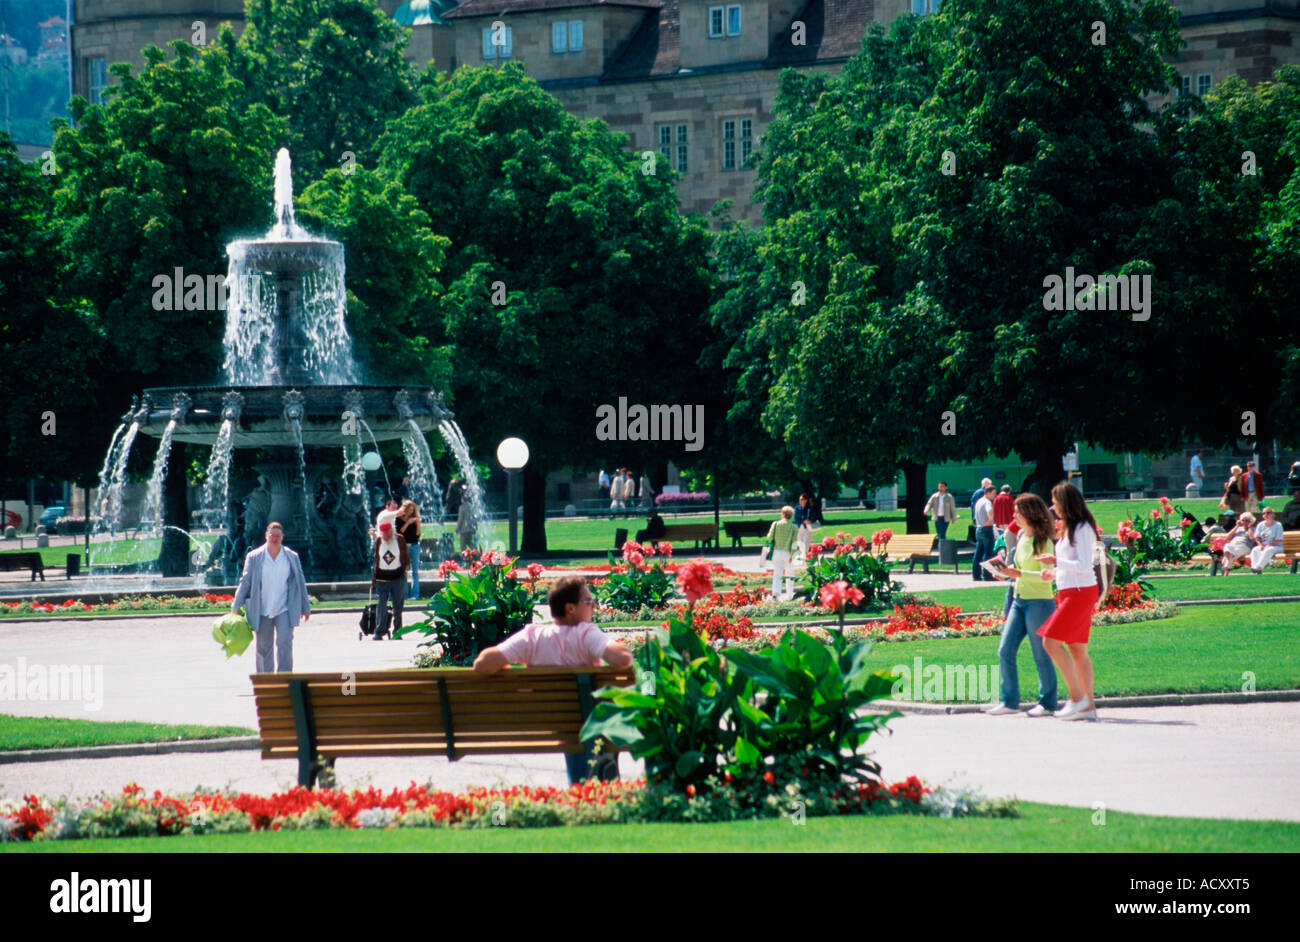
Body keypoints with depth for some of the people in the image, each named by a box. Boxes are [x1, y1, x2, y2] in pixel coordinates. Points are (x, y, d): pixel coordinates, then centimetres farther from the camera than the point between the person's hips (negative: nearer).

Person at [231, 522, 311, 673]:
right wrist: (236, 608, 4)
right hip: (262, 612, 0)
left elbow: (300, 582, 13)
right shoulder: (254, 557, 2)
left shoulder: (292, 557, 6)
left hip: (284, 610, 0)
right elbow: (245, 582, 5)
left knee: (284, 644, -12)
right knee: (264, 648, 6)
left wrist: (305, 607, 15)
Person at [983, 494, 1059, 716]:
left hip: (1039, 602, -8)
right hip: (1019, 601, 8)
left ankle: (1047, 703, 9)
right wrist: (1008, 572, 6)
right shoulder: (1021, 537, 13)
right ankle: (1010, 702, 7)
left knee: (1041, 655, -1)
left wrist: (1020, 574, -25)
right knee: (1005, 650, 1)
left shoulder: (1043, 541, -10)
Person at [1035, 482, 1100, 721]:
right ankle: (1088, 705, 8)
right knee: (1077, 648, 8)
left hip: (1080, 593, -10)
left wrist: (1055, 561, -16)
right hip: (1069, 592, 10)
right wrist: (1053, 573, 11)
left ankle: (1077, 697, -12)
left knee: (1051, 641, -14)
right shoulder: (1068, 529, 17)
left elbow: (1084, 565, -19)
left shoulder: (1082, 529, -12)